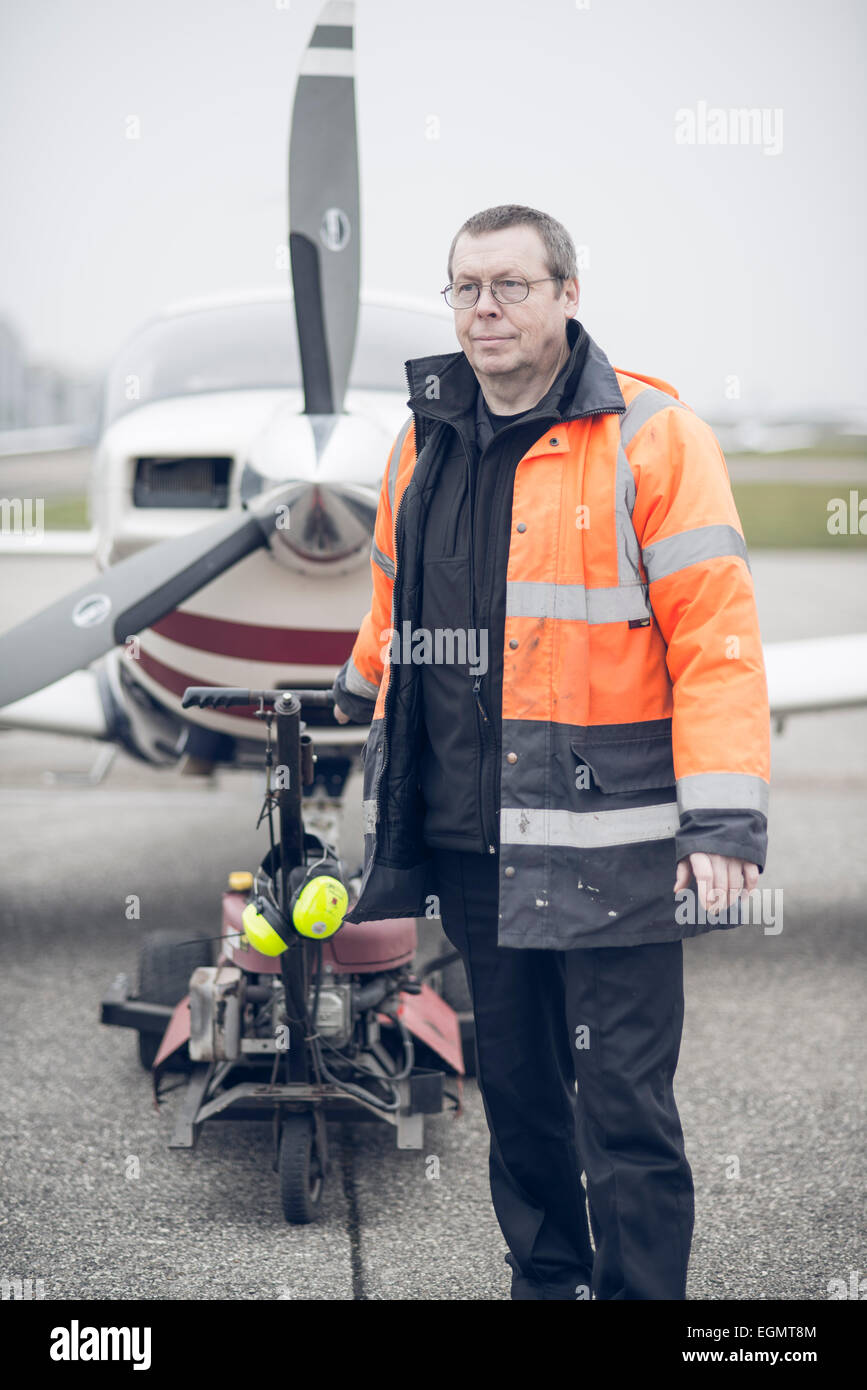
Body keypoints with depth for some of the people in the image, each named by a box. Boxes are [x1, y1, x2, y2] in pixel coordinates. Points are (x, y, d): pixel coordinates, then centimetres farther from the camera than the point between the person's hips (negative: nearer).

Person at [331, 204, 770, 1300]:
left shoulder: (650, 438, -8)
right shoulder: (425, 441, 11)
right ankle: (545, 1278, 28)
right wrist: (362, 700, 40)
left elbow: (714, 633, -12)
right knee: (516, 1088, 15)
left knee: (622, 1108, -4)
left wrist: (723, 818, -18)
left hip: (608, 844, -6)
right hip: (472, 839, 6)